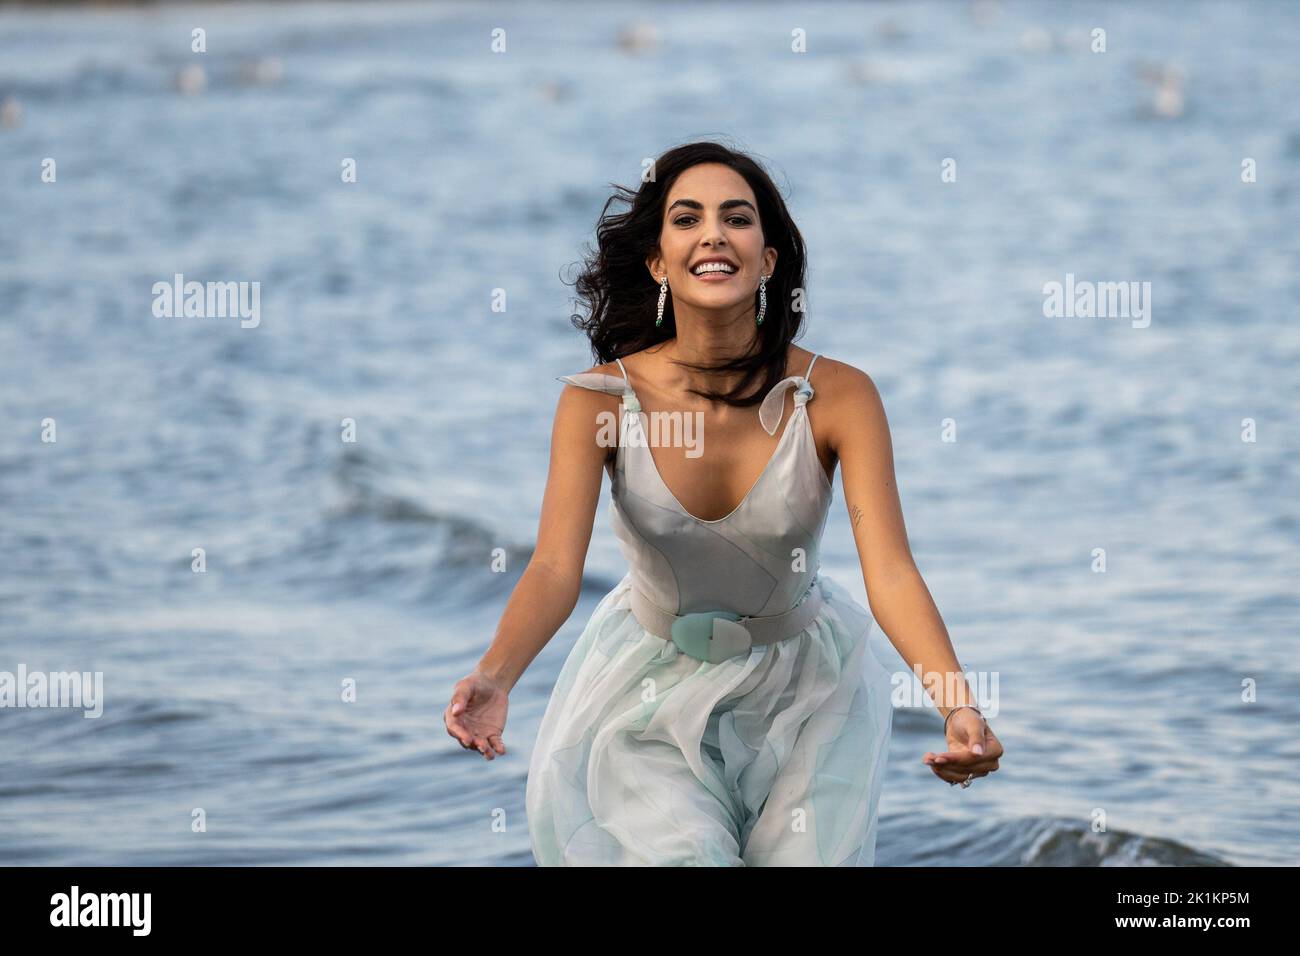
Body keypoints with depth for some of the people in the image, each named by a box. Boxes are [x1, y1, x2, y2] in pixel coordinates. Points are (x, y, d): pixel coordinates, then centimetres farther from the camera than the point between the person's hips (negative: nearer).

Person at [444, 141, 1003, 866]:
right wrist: (494, 677, -45)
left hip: (804, 686, 0)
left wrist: (958, 705, -43)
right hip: (653, 686, 0)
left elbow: (892, 573, -26)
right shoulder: (600, 399, -17)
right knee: (680, 855, -14)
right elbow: (556, 567, -25)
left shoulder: (838, 397, -19)